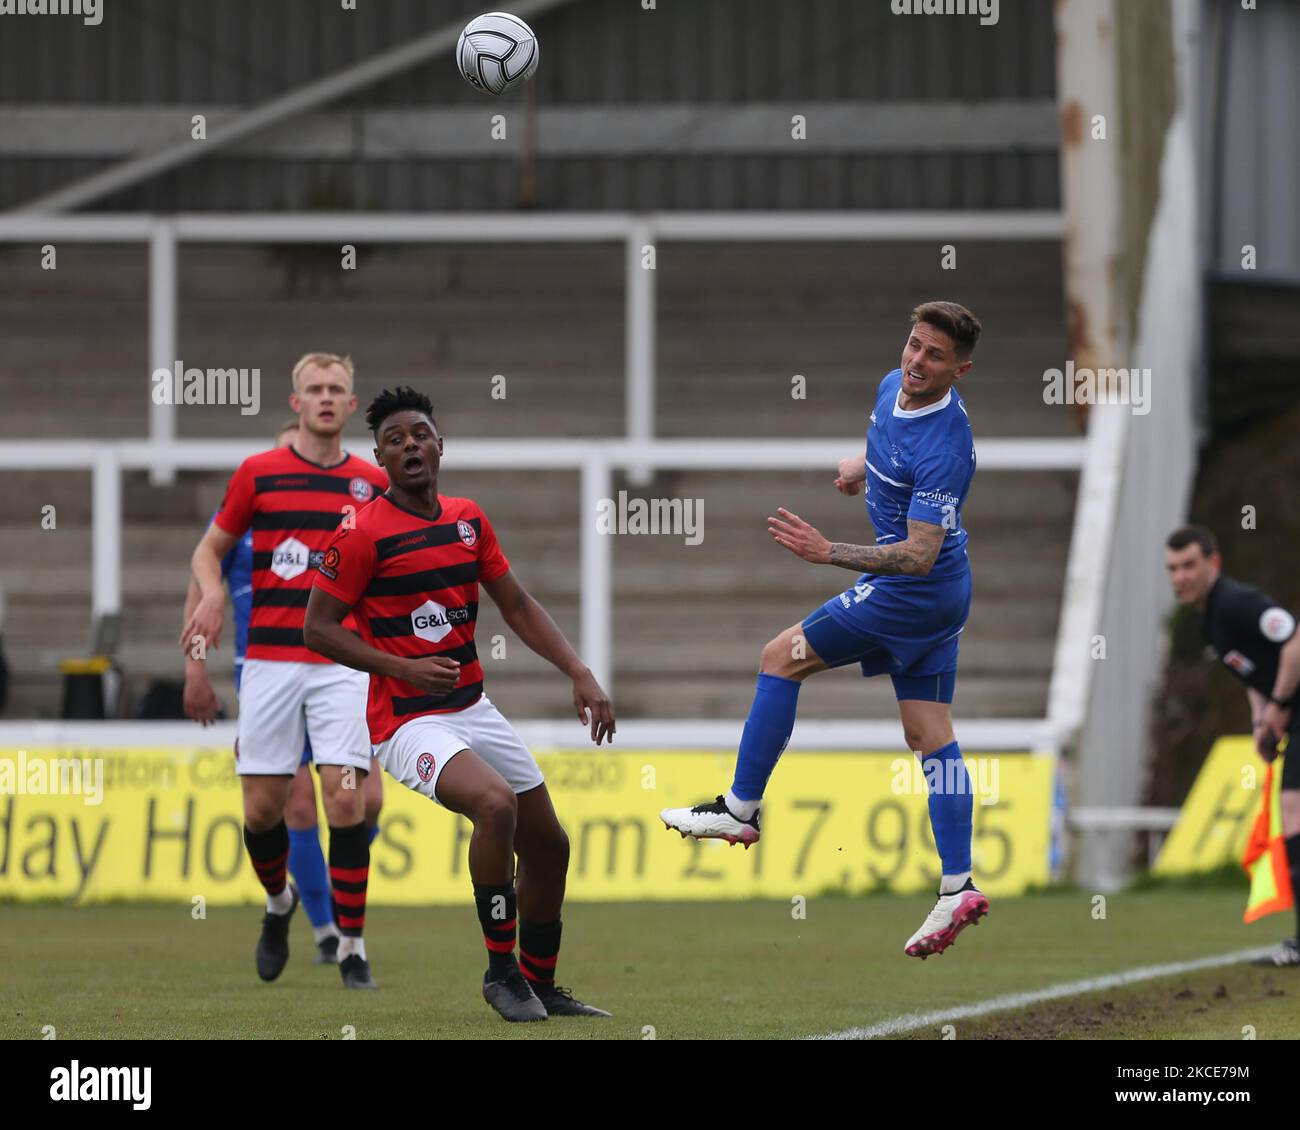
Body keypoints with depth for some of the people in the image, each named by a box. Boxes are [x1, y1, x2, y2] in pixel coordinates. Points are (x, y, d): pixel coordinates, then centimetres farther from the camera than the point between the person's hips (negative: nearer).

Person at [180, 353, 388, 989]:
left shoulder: (372, 484, 8)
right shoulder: (258, 473, 4)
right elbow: (210, 548, 12)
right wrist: (212, 593, -9)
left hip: (343, 662, 0)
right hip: (270, 660, 0)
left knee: (346, 797, -11)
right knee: (263, 804, 0)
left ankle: (352, 947, -5)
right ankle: (279, 901, 31)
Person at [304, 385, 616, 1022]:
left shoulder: (469, 520, 6)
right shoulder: (363, 533, -13)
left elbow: (517, 606, 14)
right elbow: (318, 628, -11)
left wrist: (580, 675, 4)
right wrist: (404, 668, -20)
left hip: (473, 708, 7)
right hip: (408, 722, -7)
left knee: (547, 845, 11)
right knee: (496, 802, -31)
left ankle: (540, 986, 31)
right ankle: (501, 972, -16)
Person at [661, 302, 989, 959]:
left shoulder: (944, 447, -27)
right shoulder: (893, 388, 1)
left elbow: (919, 554, -30)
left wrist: (828, 553, -36)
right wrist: (862, 465, 10)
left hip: (911, 591, -10)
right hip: (938, 598, 10)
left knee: (783, 657, 1)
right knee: (932, 737, 6)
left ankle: (741, 809, 8)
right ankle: (958, 888, 2)